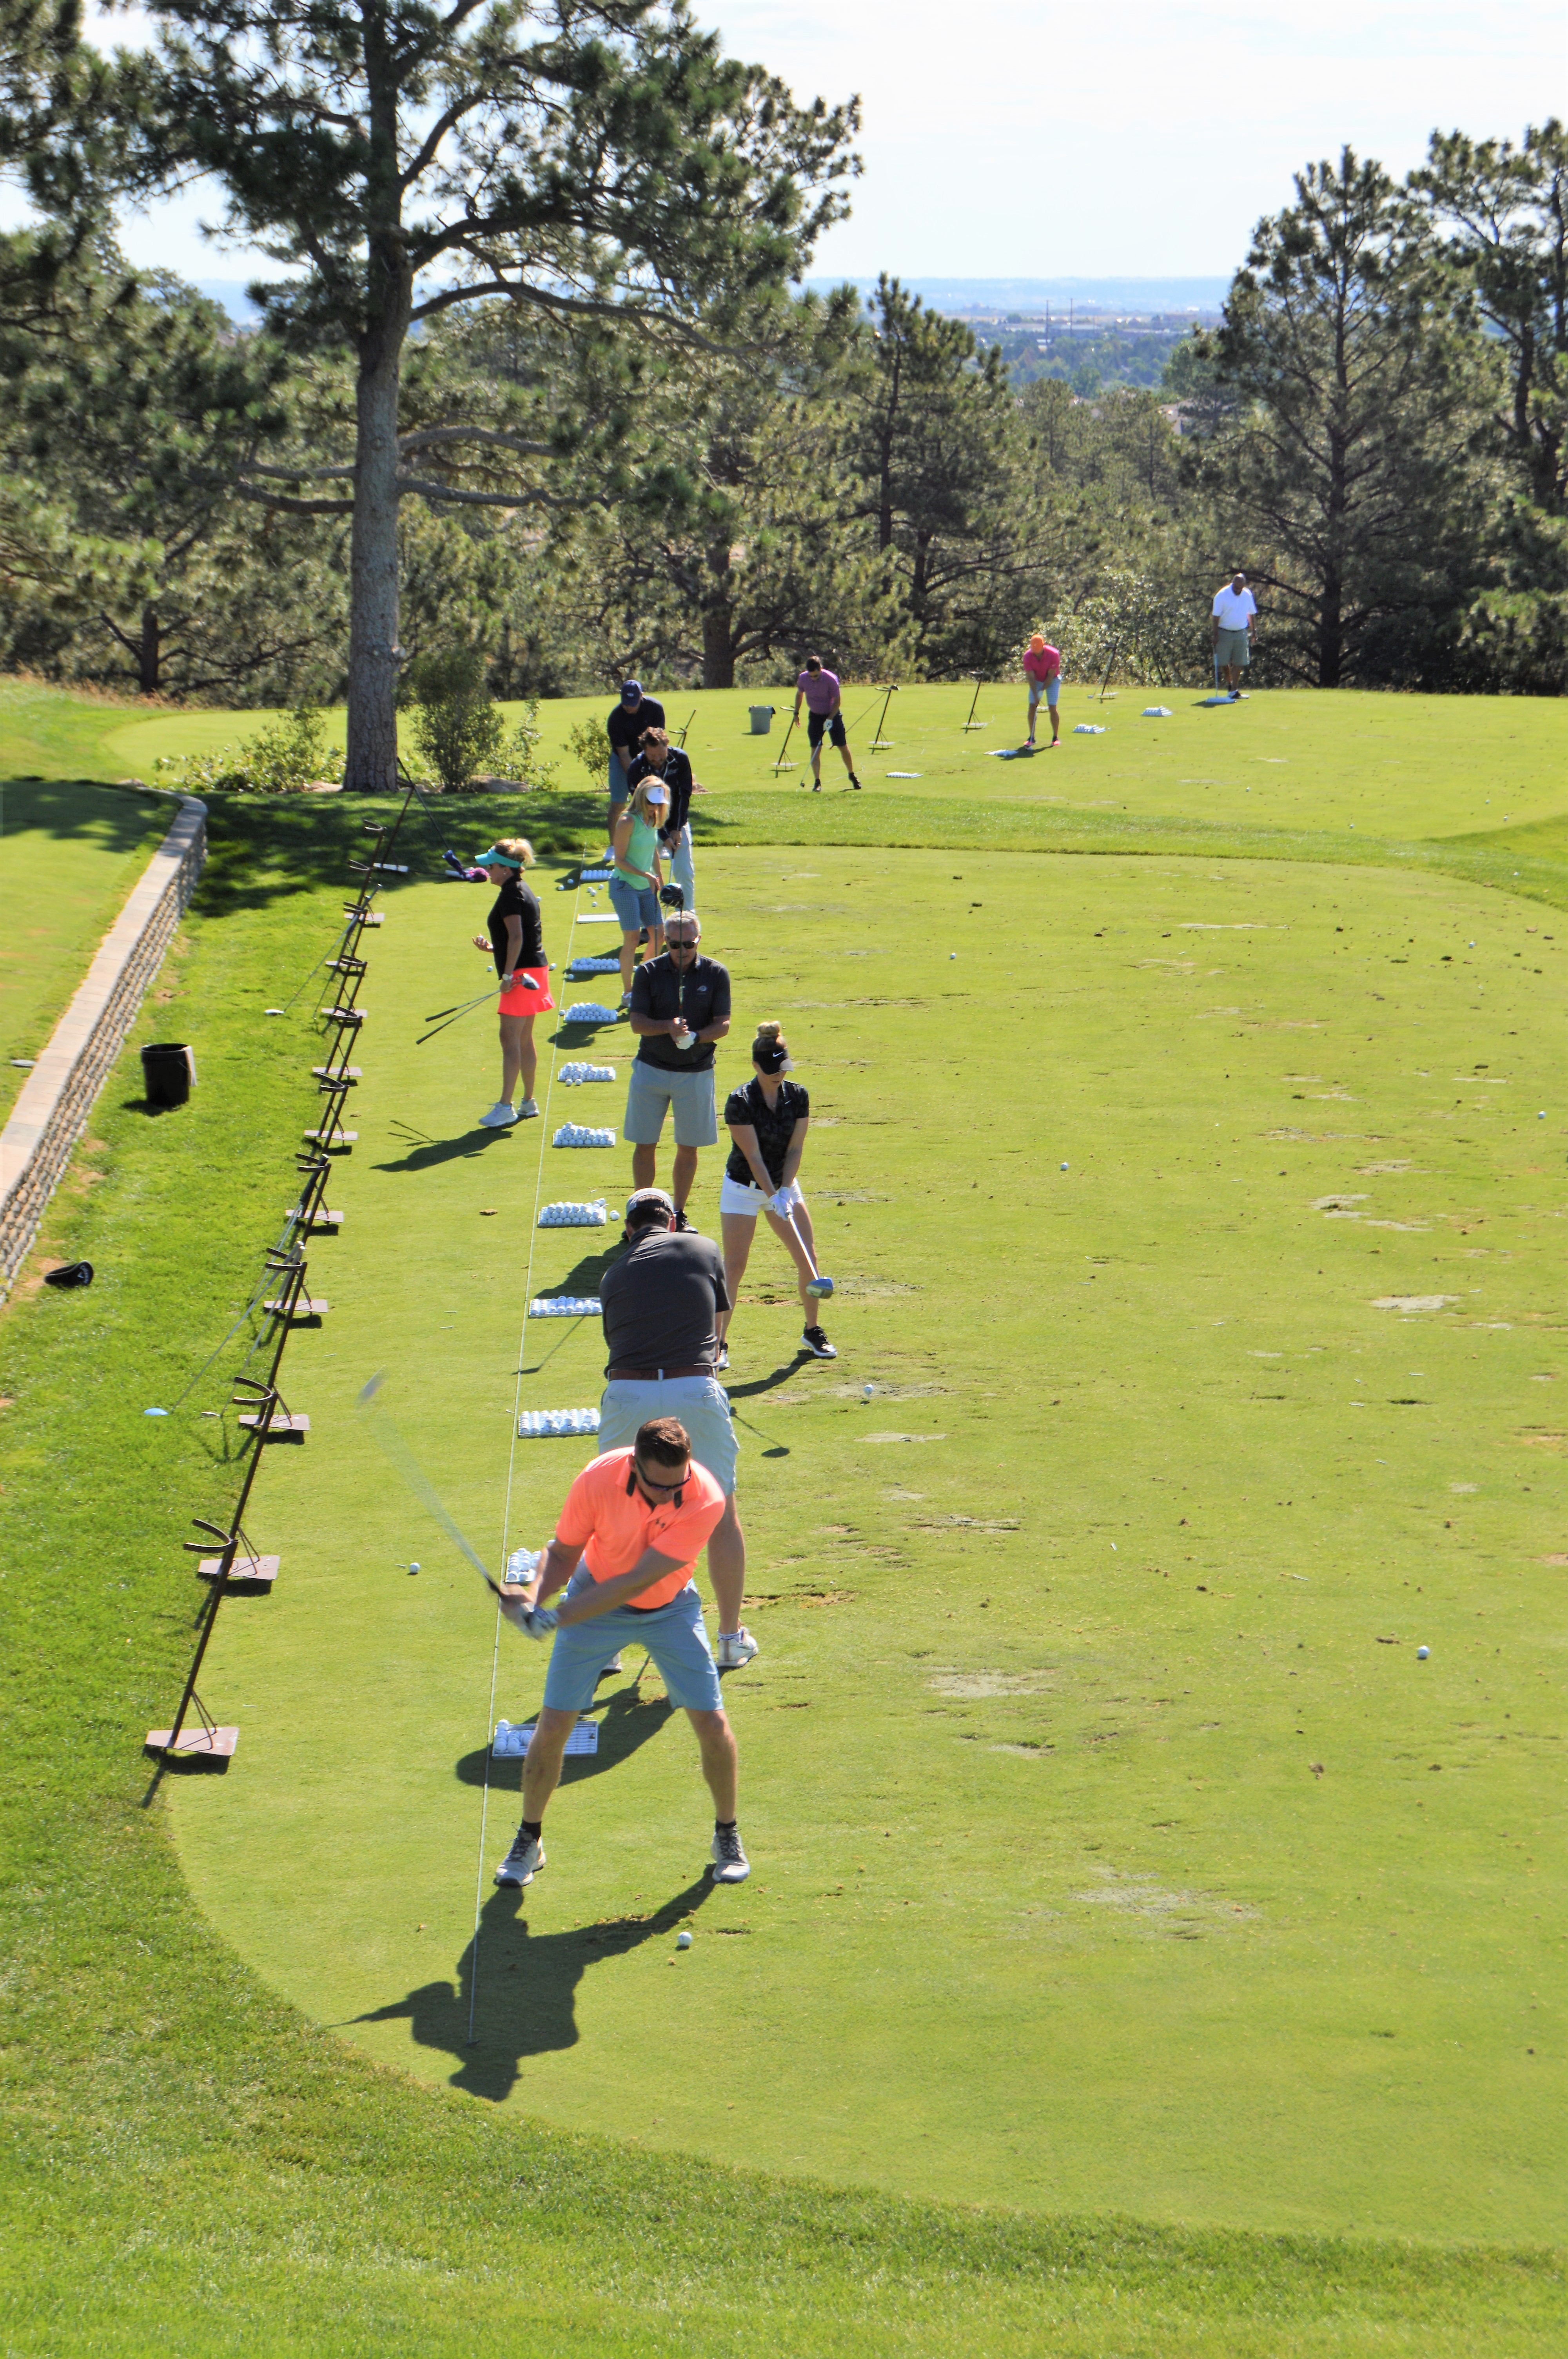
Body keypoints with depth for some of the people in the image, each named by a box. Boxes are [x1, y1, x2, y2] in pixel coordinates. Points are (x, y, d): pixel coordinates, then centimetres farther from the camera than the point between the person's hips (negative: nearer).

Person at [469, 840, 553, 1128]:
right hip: (534, 970, 11)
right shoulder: (522, 890, 17)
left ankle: (505, 1107, -13)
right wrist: (492, 947, 18)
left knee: (510, 1039, -11)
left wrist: (508, 975, -25)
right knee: (524, 1040, 15)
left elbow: (516, 937, -24)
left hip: (521, 973, -11)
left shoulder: (510, 896, -14)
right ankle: (528, 1103, 21)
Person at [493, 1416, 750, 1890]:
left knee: (712, 1723, -8)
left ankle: (727, 1837, 17)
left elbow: (637, 1582, -34)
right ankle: (528, 1842, 19)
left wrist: (558, 1617, -37)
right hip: (595, 1601, 1)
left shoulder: (705, 1500, -33)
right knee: (552, 1726, -3)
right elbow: (563, 1553, -13)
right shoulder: (598, 1480, -28)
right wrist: (535, 1595, -34)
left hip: (669, 1610, 0)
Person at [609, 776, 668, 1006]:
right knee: (632, 938, -7)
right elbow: (620, 861, -17)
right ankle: (627, 994, 2)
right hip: (625, 886, -8)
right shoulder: (628, 822, -17)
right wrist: (646, 875, -23)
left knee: (659, 933, 6)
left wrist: (659, 878, 20)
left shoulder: (652, 821, 5)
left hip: (646, 887, 8)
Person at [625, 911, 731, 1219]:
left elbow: (723, 1024, -5)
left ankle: (678, 1214, 20)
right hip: (651, 1069, 0)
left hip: (696, 1073, 0)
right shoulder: (648, 972, -4)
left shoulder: (716, 974, -3)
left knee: (688, 1147, 7)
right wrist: (667, 1027, -26)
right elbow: (637, 1022, -7)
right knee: (644, 1145, 4)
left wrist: (694, 1037, -24)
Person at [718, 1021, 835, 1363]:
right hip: (744, 1188, -5)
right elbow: (753, 1156, -20)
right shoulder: (740, 1102, -19)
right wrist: (773, 1197, -23)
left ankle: (812, 1332, 18)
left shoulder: (797, 1096, -5)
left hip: (784, 1184, 5)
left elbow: (795, 1148, -4)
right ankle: (719, 1343, -1)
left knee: (808, 1258, 1)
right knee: (735, 1266, -9)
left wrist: (786, 1191, -15)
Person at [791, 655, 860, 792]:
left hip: (832, 714, -2)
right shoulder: (803, 678, -13)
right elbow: (799, 694, 7)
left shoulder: (831, 679, -23)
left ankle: (852, 776, 21)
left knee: (843, 747, 3)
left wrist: (830, 719, -22)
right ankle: (817, 782, -8)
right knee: (815, 750, -9)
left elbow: (837, 701, -16)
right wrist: (796, 713, 9)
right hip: (815, 716, 2)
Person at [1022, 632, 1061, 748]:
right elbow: (1031, 677, -20)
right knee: (1032, 707, -9)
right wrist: (1036, 695, -26)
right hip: (1036, 681, 2)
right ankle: (1031, 738, -2)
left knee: (1052, 708, -12)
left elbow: (1051, 675, -20)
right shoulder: (1028, 656, -22)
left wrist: (1042, 690, -21)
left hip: (1052, 680, -2)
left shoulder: (1053, 654, -27)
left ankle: (1055, 737, -1)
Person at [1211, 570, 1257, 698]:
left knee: (1239, 663, -2)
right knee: (1223, 661, 2)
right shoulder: (1222, 595, -11)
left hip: (1241, 633, 3)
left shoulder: (1248, 595, 1)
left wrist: (1252, 631, 13)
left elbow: (1252, 614, 13)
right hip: (1224, 633, -3)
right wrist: (1215, 635, -14)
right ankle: (1229, 682, 27)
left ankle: (1234, 690, 1)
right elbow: (1215, 616, -11)